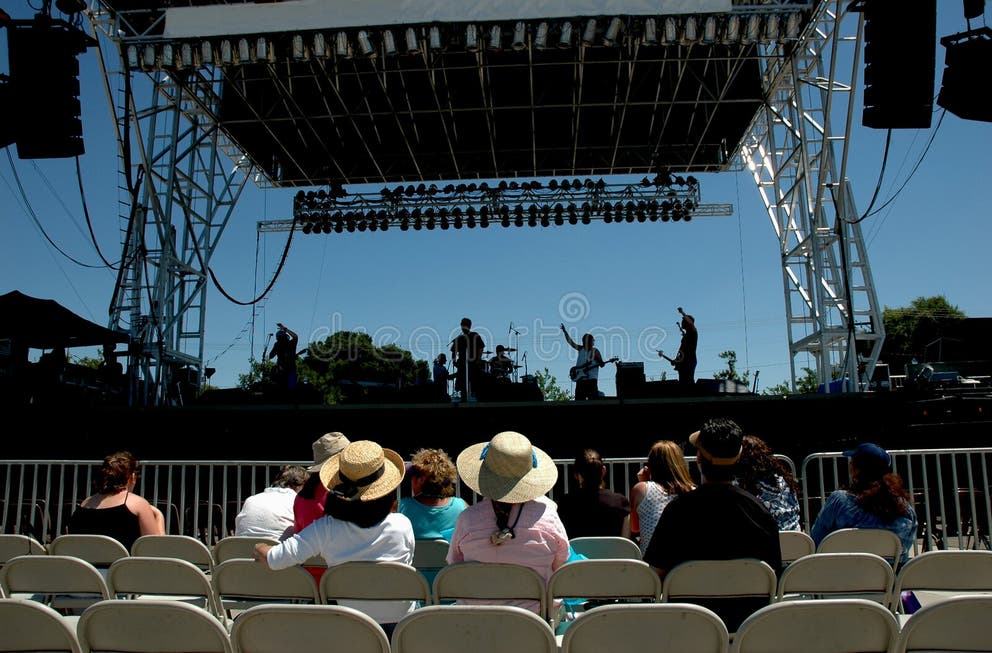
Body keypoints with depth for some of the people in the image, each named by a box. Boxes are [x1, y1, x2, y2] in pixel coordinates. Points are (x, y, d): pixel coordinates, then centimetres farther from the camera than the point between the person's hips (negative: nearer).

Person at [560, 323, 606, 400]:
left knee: (593, 399, -10)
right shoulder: (581, 349, 9)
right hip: (580, 379, 3)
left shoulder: (595, 351, 2)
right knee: (579, 400, 2)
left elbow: (601, 364, 0)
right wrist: (565, 331, 0)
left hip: (591, 379, -3)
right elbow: (570, 342, 7)